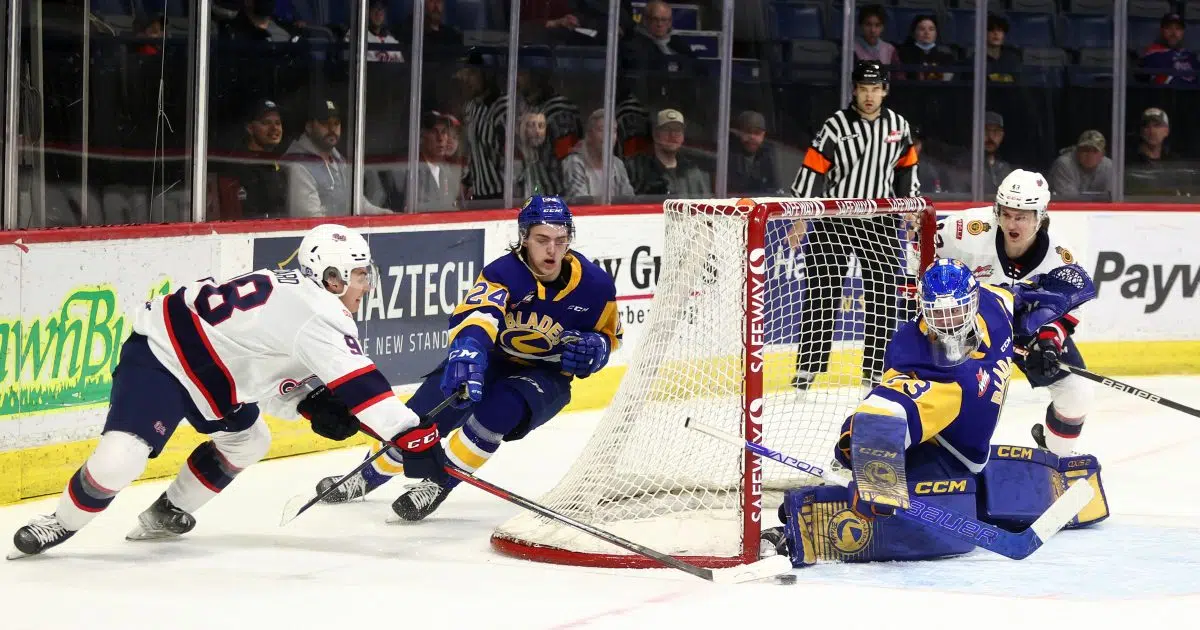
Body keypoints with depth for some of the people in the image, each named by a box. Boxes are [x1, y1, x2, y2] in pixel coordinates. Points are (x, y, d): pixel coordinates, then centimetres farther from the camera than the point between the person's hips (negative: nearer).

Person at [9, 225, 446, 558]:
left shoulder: (294, 291, 7)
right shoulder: (320, 314, -23)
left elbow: (267, 378, 13)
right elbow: (360, 387, -29)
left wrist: (312, 406, -4)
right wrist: (416, 437, -30)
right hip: (157, 357, -11)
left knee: (247, 441, 23)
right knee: (121, 458, -25)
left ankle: (166, 515, 32)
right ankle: (61, 524, -2)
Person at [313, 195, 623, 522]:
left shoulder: (594, 284, -16)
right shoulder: (503, 273, -25)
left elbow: (610, 334, 4)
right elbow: (476, 315, -44)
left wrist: (595, 348, -20)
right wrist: (467, 351, -65)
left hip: (546, 375, 0)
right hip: (490, 360, 0)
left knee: (501, 407, -33)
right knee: (420, 413, -11)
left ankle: (439, 484, -18)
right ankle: (370, 475, 18)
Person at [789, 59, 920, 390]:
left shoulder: (899, 127, 5)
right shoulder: (836, 126, -9)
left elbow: (906, 167, 17)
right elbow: (812, 171, -10)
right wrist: (801, 220, -14)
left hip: (880, 220, 4)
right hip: (835, 217, -4)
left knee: (883, 296, 3)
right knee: (823, 292, -6)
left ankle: (874, 370, 11)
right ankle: (808, 367, -4)